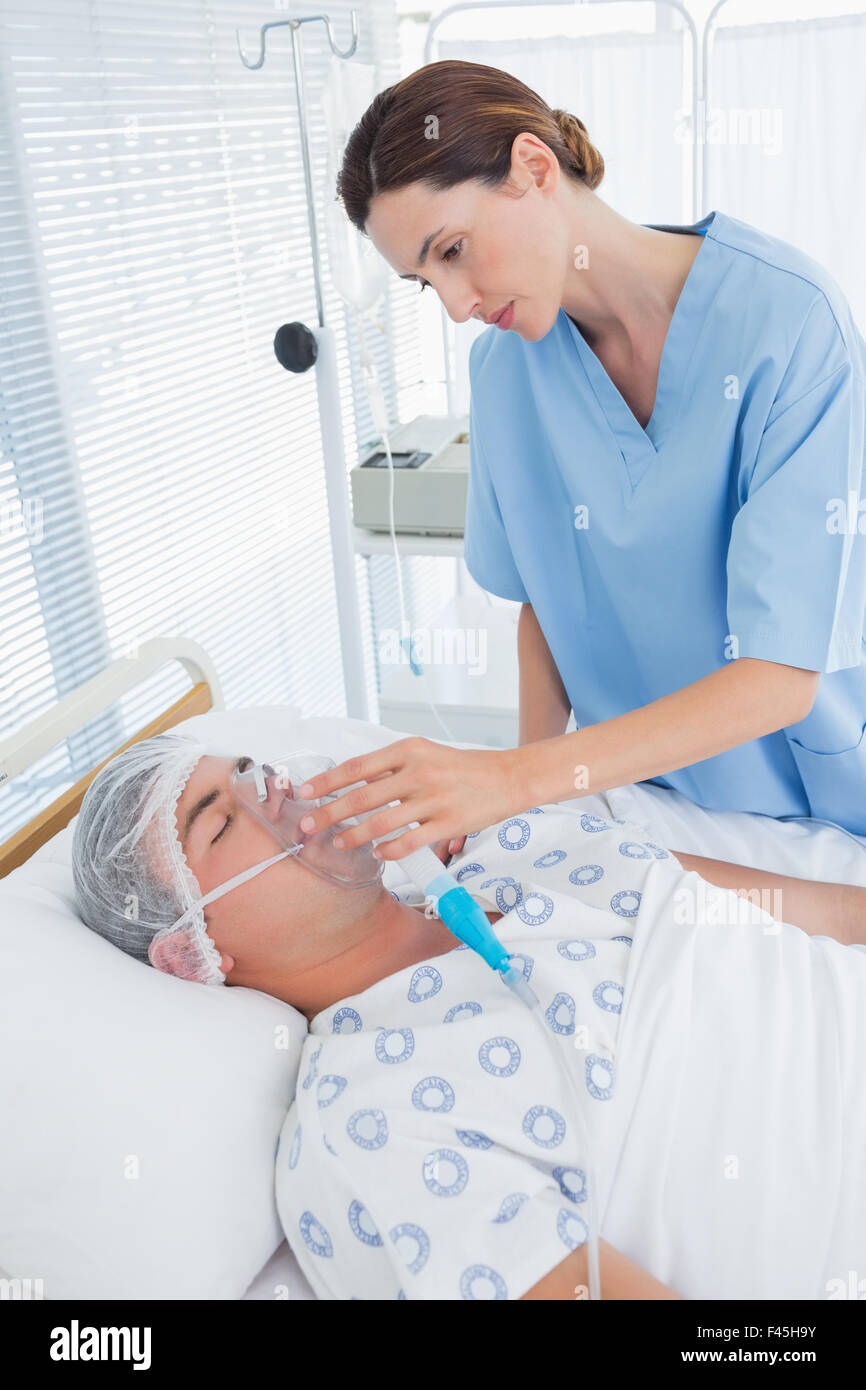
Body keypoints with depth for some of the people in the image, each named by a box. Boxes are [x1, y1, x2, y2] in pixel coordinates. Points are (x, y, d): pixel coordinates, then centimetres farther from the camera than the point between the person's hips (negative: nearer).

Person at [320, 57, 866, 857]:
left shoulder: (788, 318, -23)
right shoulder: (504, 364, -7)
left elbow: (782, 674, -27)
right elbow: (544, 600, 2)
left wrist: (520, 776, -35)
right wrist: (527, 801, -10)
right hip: (626, 786, 3)